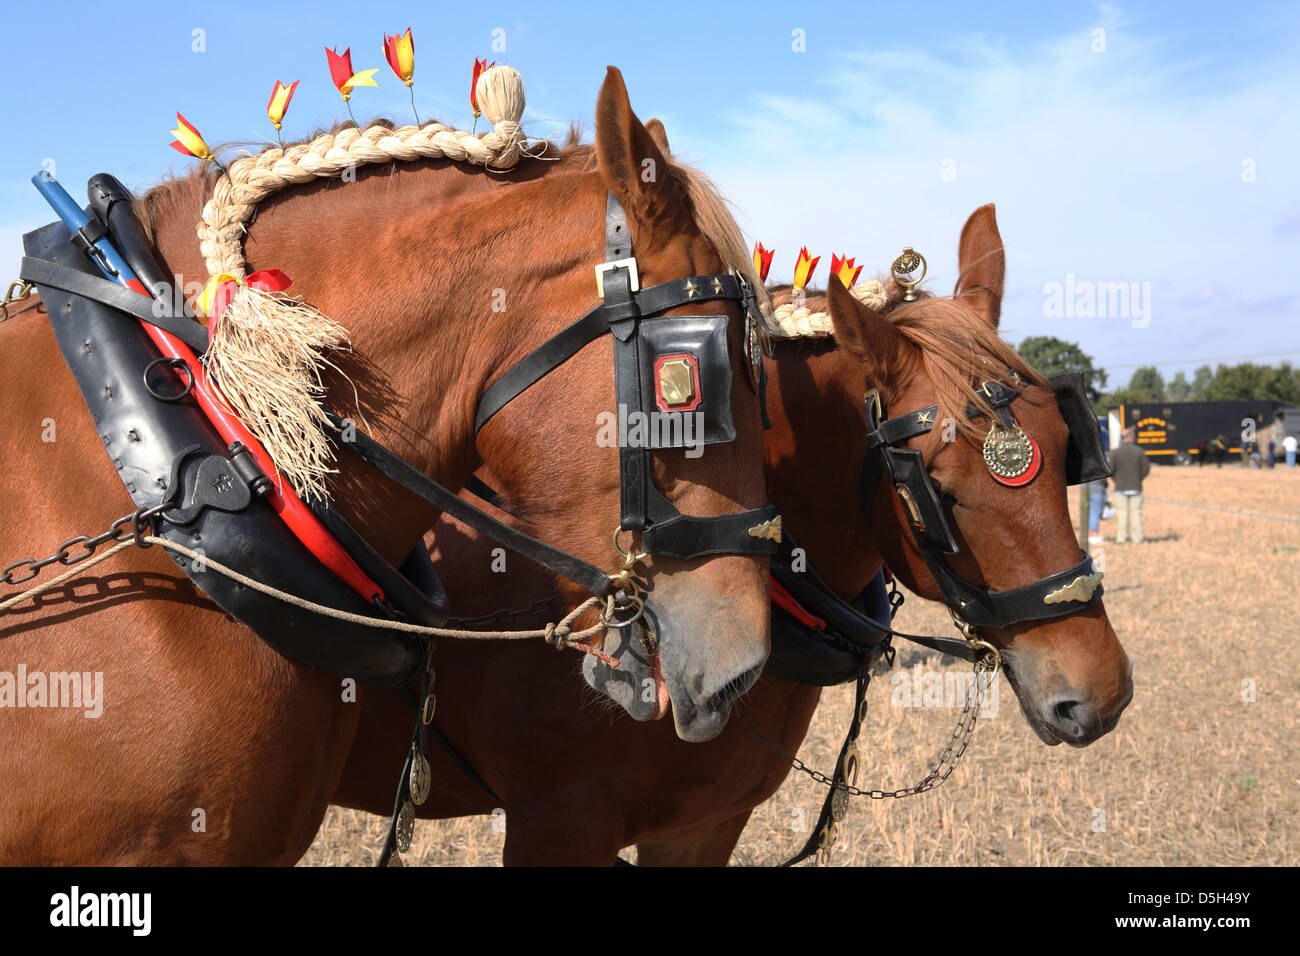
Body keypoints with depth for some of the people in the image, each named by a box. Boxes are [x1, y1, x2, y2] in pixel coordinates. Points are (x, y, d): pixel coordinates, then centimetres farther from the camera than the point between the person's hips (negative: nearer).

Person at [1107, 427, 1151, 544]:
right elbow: (1146, 469, -3)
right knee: (1136, 513, 5)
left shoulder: (1115, 452, -4)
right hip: (1136, 488, 0)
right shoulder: (1140, 452, -3)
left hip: (1120, 487, 0)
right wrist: (1138, 479, 12)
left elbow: (1109, 470, -7)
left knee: (1121, 513, 4)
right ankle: (1137, 538, 6)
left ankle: (1120, 538, 2)